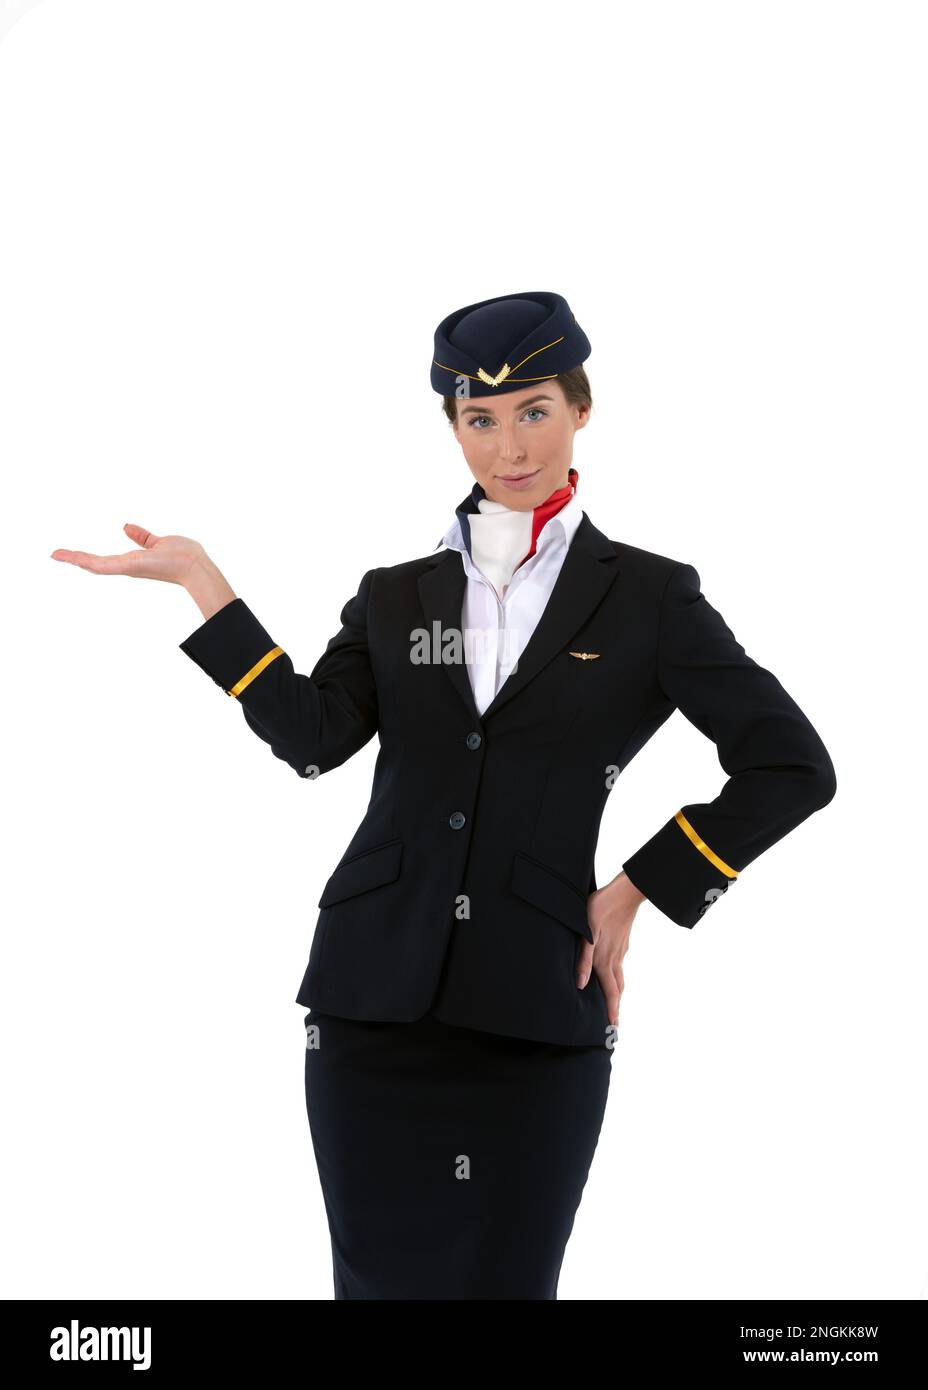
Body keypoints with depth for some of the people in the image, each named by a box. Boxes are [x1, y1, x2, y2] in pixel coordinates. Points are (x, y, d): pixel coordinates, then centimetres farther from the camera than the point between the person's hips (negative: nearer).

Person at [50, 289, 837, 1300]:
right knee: (381, 1281, 4)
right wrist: (202, 583, -9)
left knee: (507, 1283, 3)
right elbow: (313, 738, -4)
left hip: (537, 1008, -2)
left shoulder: (648, 596, 5)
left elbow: (793, 767, 4)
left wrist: (638, 891, 1)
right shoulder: (396, 598, 13)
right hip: (376, 999, 2)